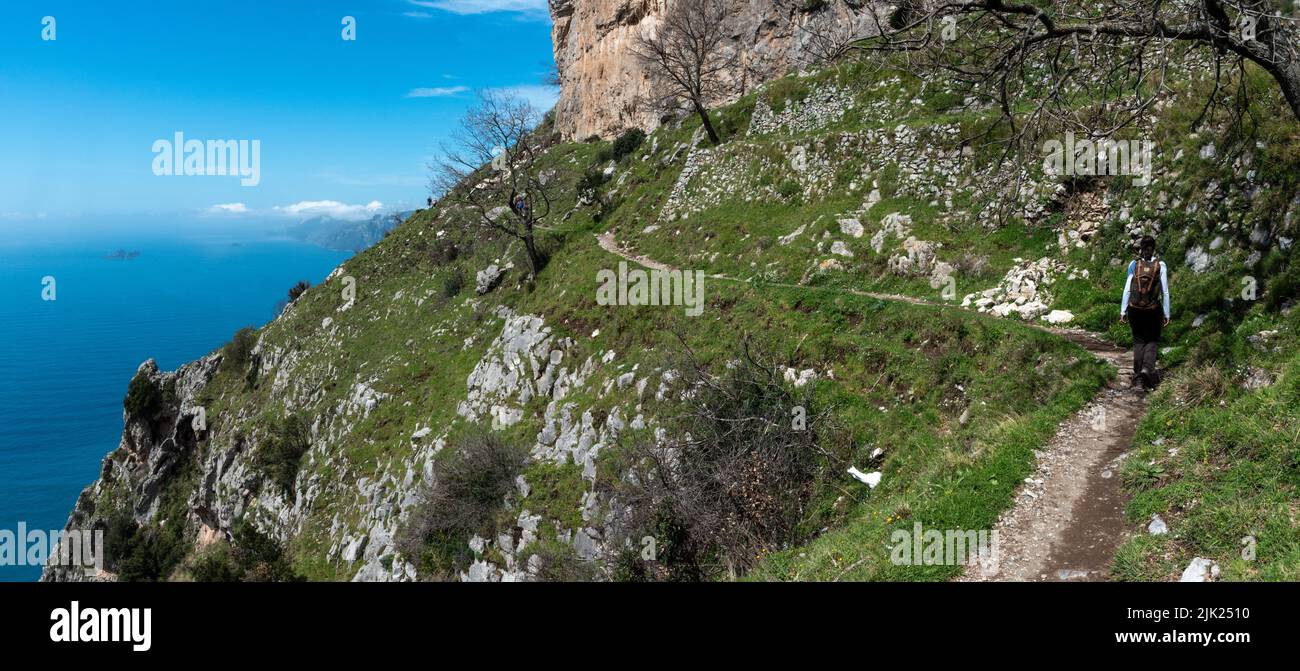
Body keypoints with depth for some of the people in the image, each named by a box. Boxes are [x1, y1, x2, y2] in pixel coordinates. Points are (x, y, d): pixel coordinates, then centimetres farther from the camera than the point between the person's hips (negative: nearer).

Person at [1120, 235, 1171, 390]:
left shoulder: (1134, 264, -4)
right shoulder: (1160, 265, -5)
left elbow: (1127, 289, -4)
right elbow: (1165, 291, -3)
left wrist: (1123, 311, 3)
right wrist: (1166, 314, 3)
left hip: (1134, 309, 1)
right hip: (1153, 309, -1)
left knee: (1138, 341, 13)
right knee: (1153, 341, 12)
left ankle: (1138, 375, 12)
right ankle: (1147, 368, -10)